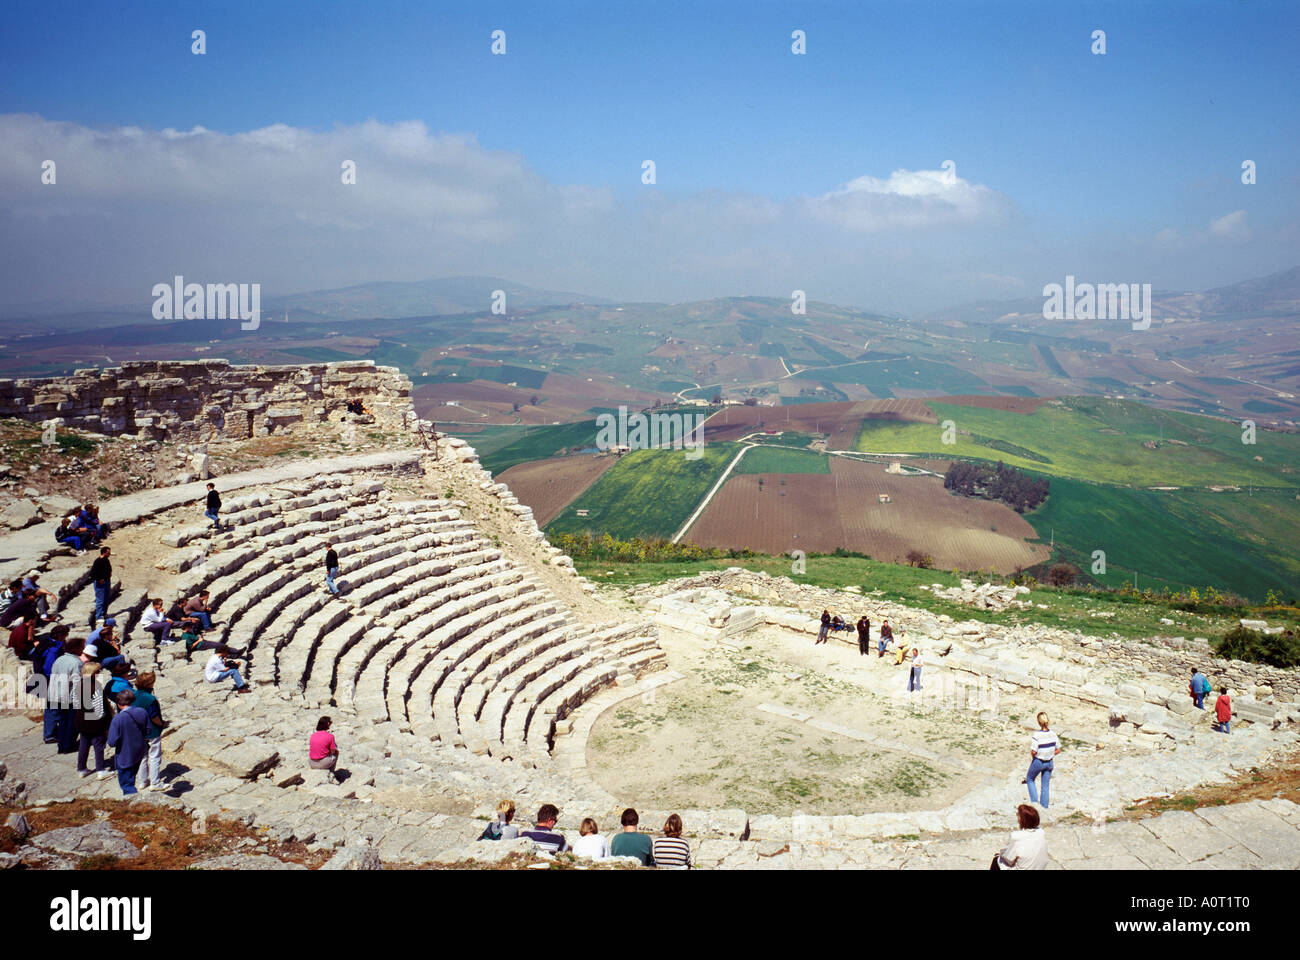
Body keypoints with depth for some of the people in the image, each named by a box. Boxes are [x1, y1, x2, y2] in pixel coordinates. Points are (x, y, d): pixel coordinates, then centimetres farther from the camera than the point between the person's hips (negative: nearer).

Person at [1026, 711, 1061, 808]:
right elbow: (1058, 750, 0)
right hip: (1049, 762, 4)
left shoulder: (1037, 734, -23)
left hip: (1038, 762, -4)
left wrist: (1032, 756, -2)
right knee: (1046, 786, 15)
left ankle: (1034, 801, 13)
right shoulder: (1053, 734, -8)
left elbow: (1033, 751, -23)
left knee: (1030, 779, 22)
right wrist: (1049, 755, 10)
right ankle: (1044, 807, 19)